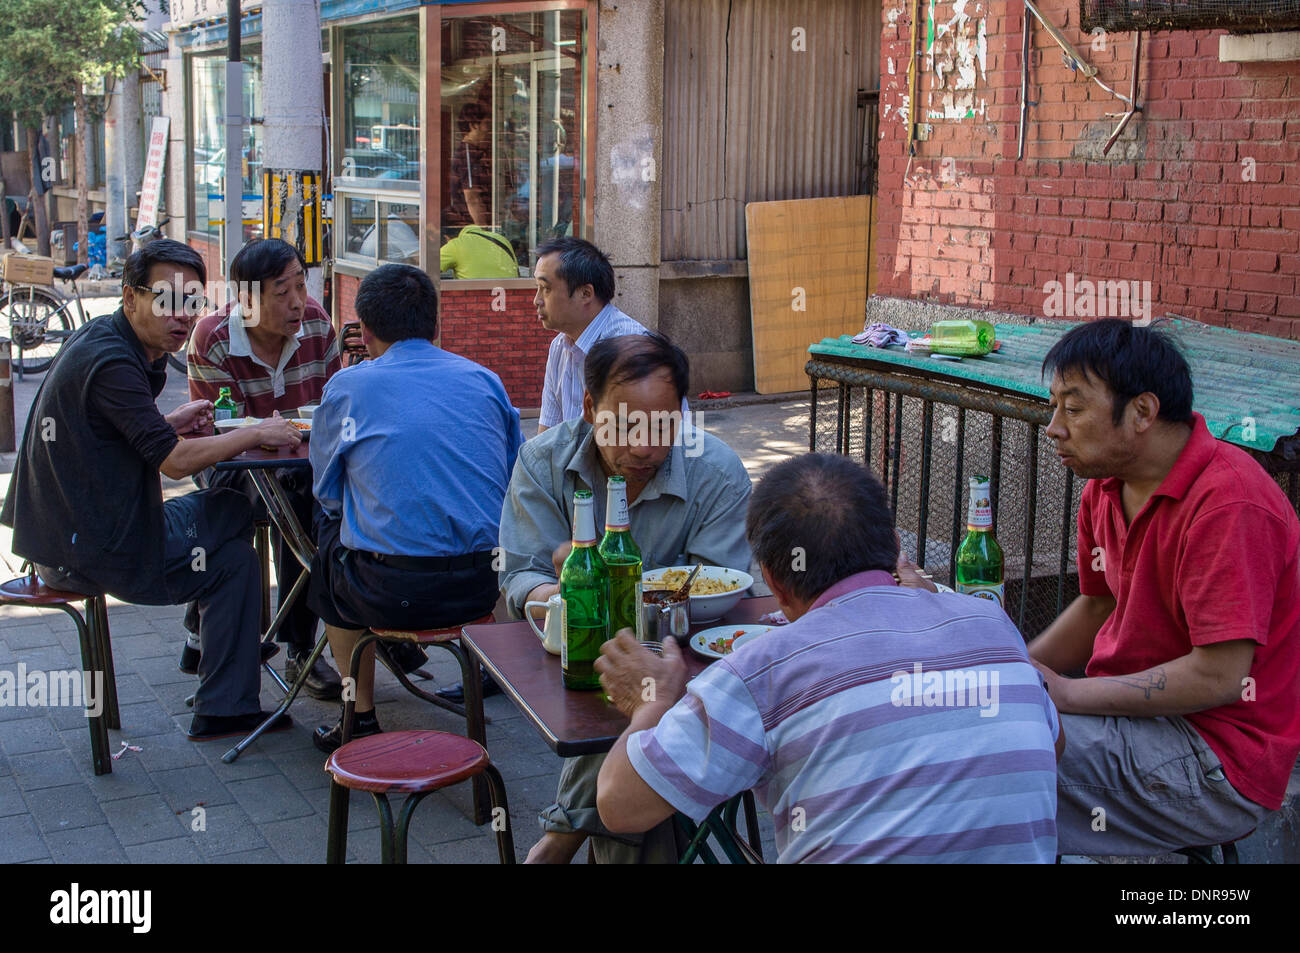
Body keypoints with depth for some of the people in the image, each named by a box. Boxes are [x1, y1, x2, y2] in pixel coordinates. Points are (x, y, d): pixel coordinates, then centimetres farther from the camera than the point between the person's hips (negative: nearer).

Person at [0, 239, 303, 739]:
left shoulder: (97, 338, 9)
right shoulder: (112, 362, -23)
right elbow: (174, 461, -26)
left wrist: (167, 424, 6)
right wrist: (255, 434, -15)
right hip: (96, 553, -10)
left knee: (231, 506, 18)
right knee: (234, 561, 2)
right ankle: (223, 710, 8)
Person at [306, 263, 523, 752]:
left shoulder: (347, 387, 3)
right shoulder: (485, 380, 10)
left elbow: (328, 495, 13)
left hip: (393, 595, -4)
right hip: (485, 587, 4)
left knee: (329, 536, 28)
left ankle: (361, 716, 29)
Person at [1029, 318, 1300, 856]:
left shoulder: (1227, 503, -23)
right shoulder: (1107, 485, 5)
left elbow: (1218, 676, -25)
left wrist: (1069, 693, -20)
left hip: (1218, 760, -9)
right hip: (1131, 711, 9)